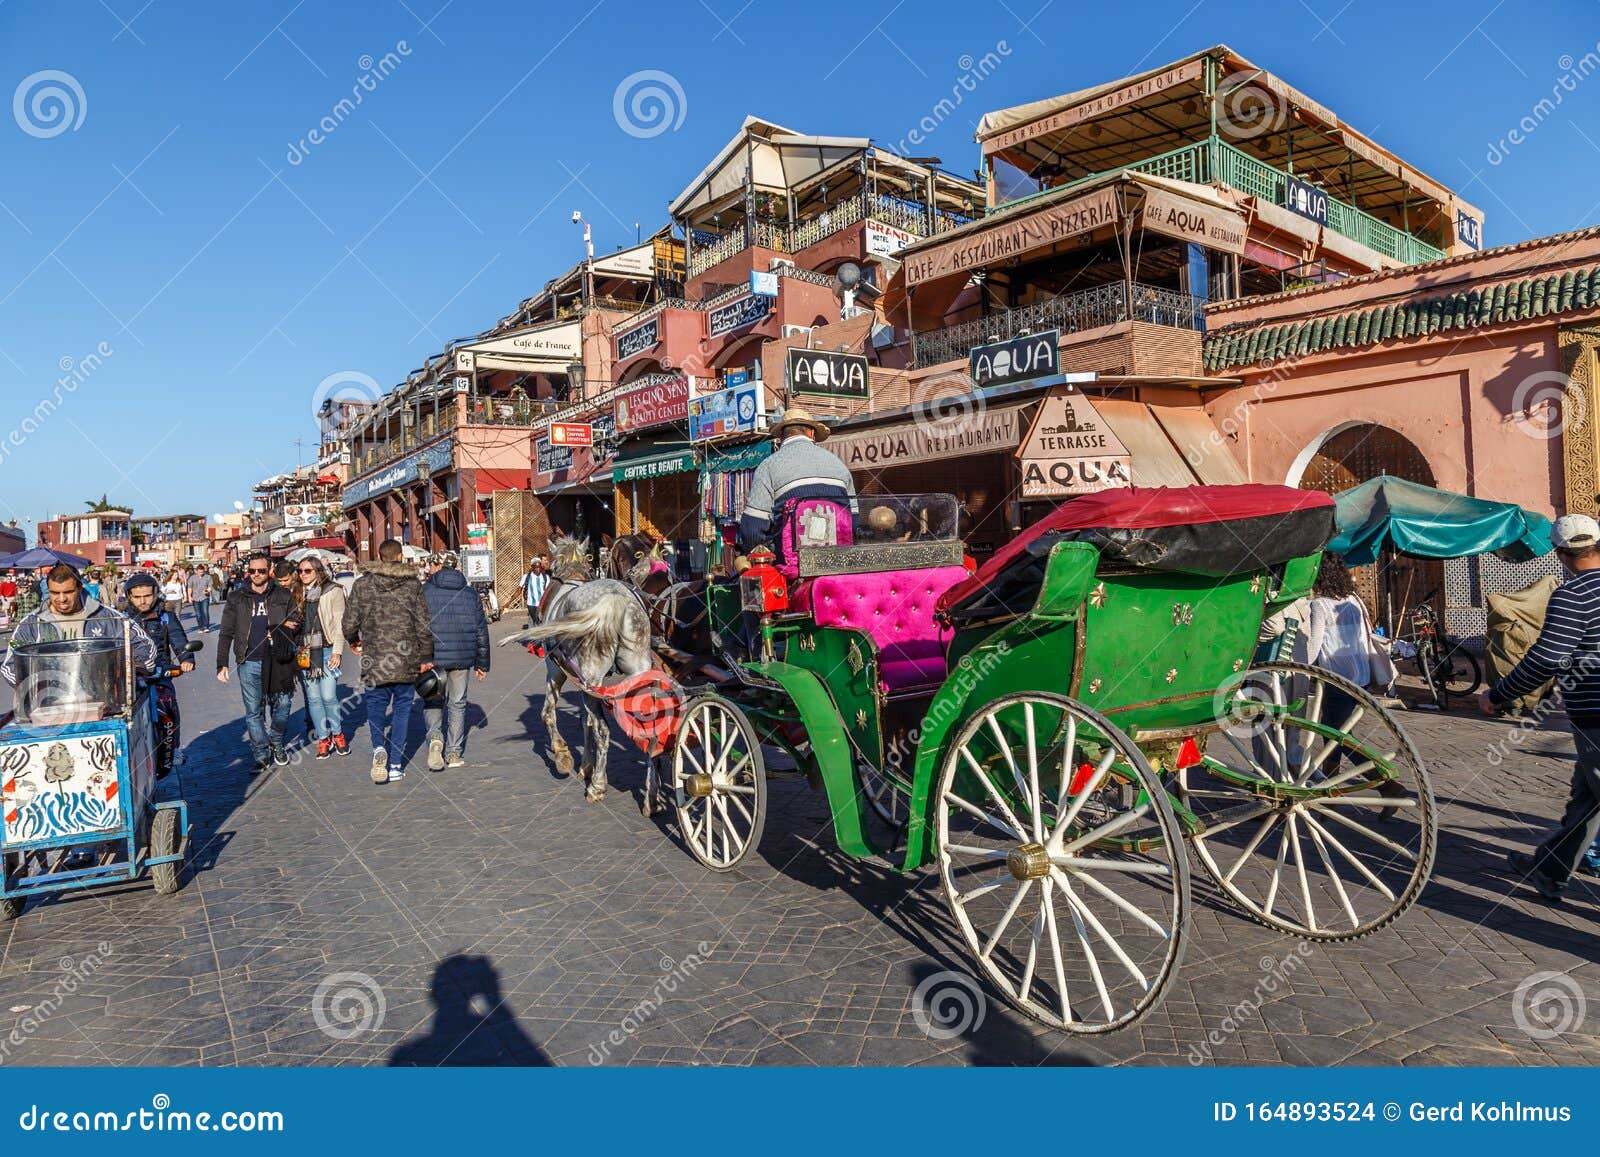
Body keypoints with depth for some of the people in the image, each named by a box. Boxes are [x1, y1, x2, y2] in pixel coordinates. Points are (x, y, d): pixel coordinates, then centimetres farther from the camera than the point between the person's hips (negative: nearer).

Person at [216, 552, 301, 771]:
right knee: (253, 712, 4)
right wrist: (222, 664, 2)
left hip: (277, 661, 0)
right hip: (249, 663, 0)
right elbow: (226, 633, 8)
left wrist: (290, 628, -10)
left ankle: (276, 744, 29)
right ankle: (261, 755, 14)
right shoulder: (236, 598, 8)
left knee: (282, 707, 4)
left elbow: (295, 625, 15)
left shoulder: (283, 596, 7)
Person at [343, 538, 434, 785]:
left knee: (375, 705, 16)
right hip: (407, 662, 0)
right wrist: (426, 658, 7)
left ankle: (379, 748, -10)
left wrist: (354, 641, 22)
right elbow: (423, 625, -3)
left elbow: (350, 622, 0)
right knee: (401, 710, 10)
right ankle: (395, 766, 11)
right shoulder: (412, 584, -2)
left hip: (374, 659, 0)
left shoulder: (362, 584, -1)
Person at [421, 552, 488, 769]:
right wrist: (482, 663, 15)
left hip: (433, 658, -2)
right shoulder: (471, 594, 6)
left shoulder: (424, 591, -2)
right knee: (457, 704, 13)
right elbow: (482, 631, 8)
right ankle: (453, 754, 16)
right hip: (462, 658, 2)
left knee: (432, 702, 12)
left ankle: (435, 738, -14)